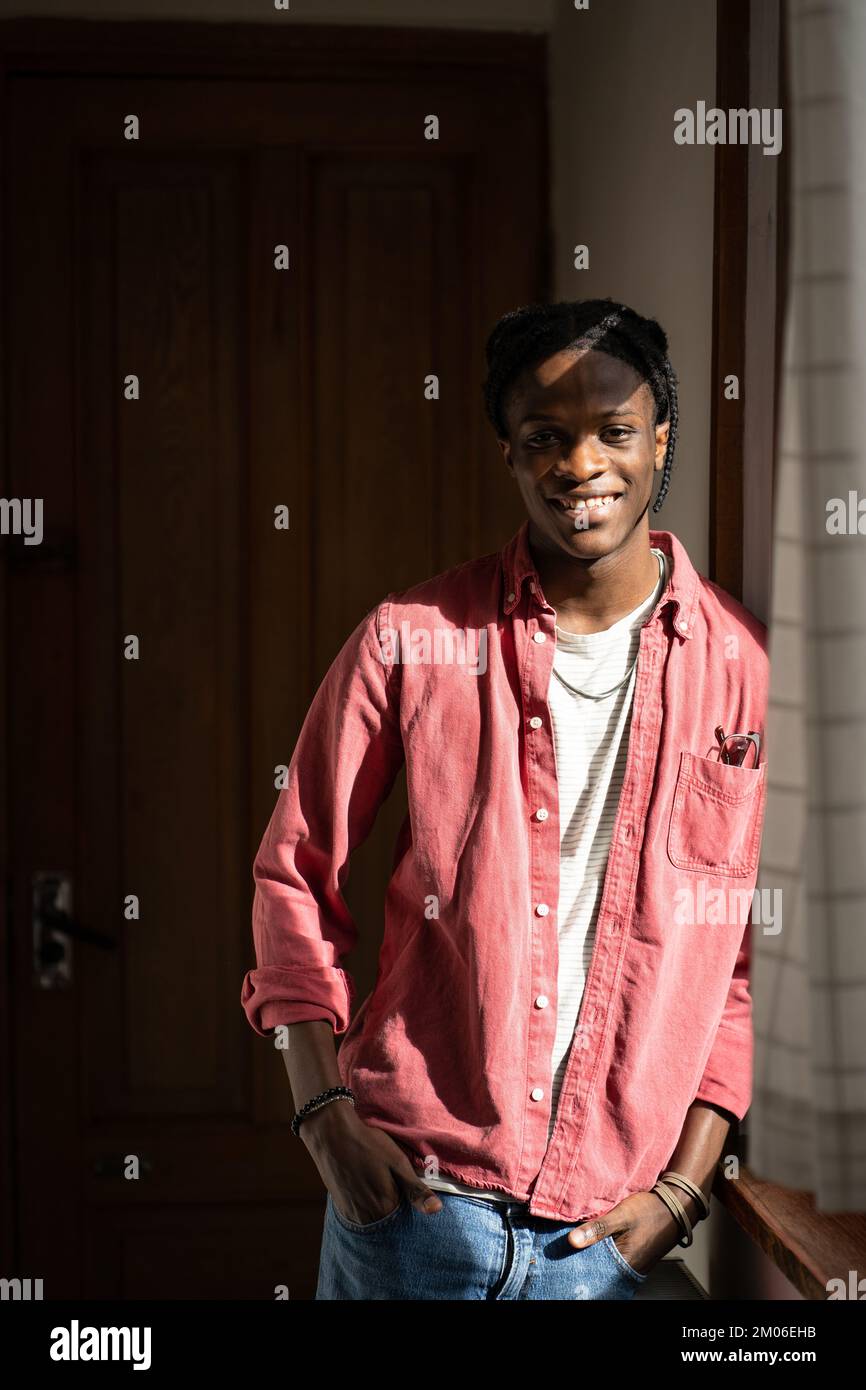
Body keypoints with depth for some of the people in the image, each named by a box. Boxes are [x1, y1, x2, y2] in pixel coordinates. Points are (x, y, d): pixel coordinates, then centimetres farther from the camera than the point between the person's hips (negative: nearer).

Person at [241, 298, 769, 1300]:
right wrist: (324, 1111, -4)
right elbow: (296, 872, 4)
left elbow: (756, 951, 3)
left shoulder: (746, 668, -2)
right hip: (408, 1189, -1)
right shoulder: (412, 641, -4)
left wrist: (683, 1184, -2)